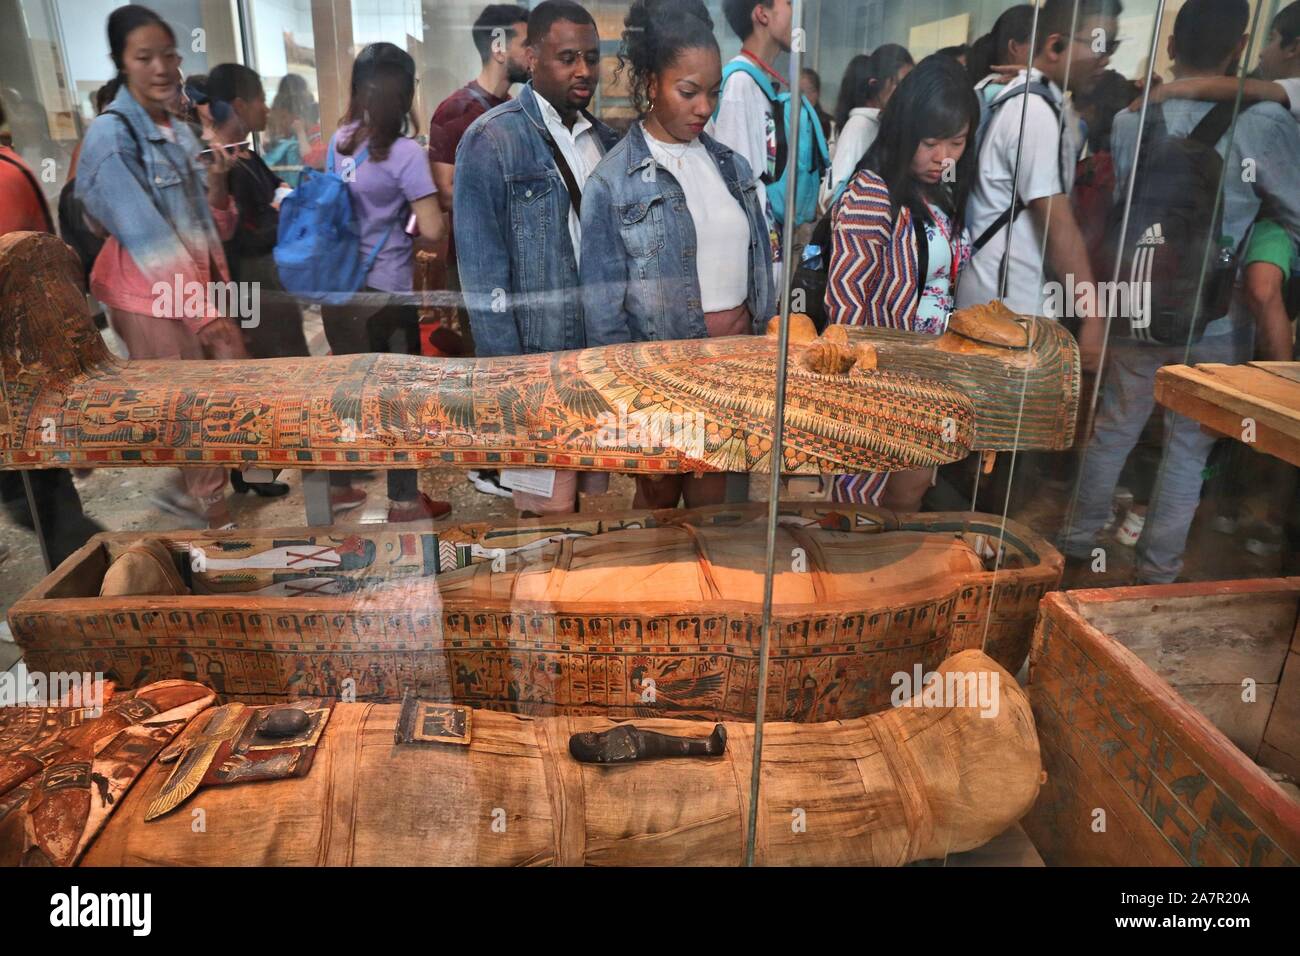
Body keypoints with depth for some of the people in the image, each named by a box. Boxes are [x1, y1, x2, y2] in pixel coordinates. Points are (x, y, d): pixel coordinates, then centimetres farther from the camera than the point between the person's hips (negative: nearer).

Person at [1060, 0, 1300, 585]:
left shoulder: (1129, 120, -4)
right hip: (1214, 323, -2)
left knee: (1113, 430, 16)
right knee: (1189, 446, 11)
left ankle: (1080, 540, 29)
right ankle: (1158, 570, 22)